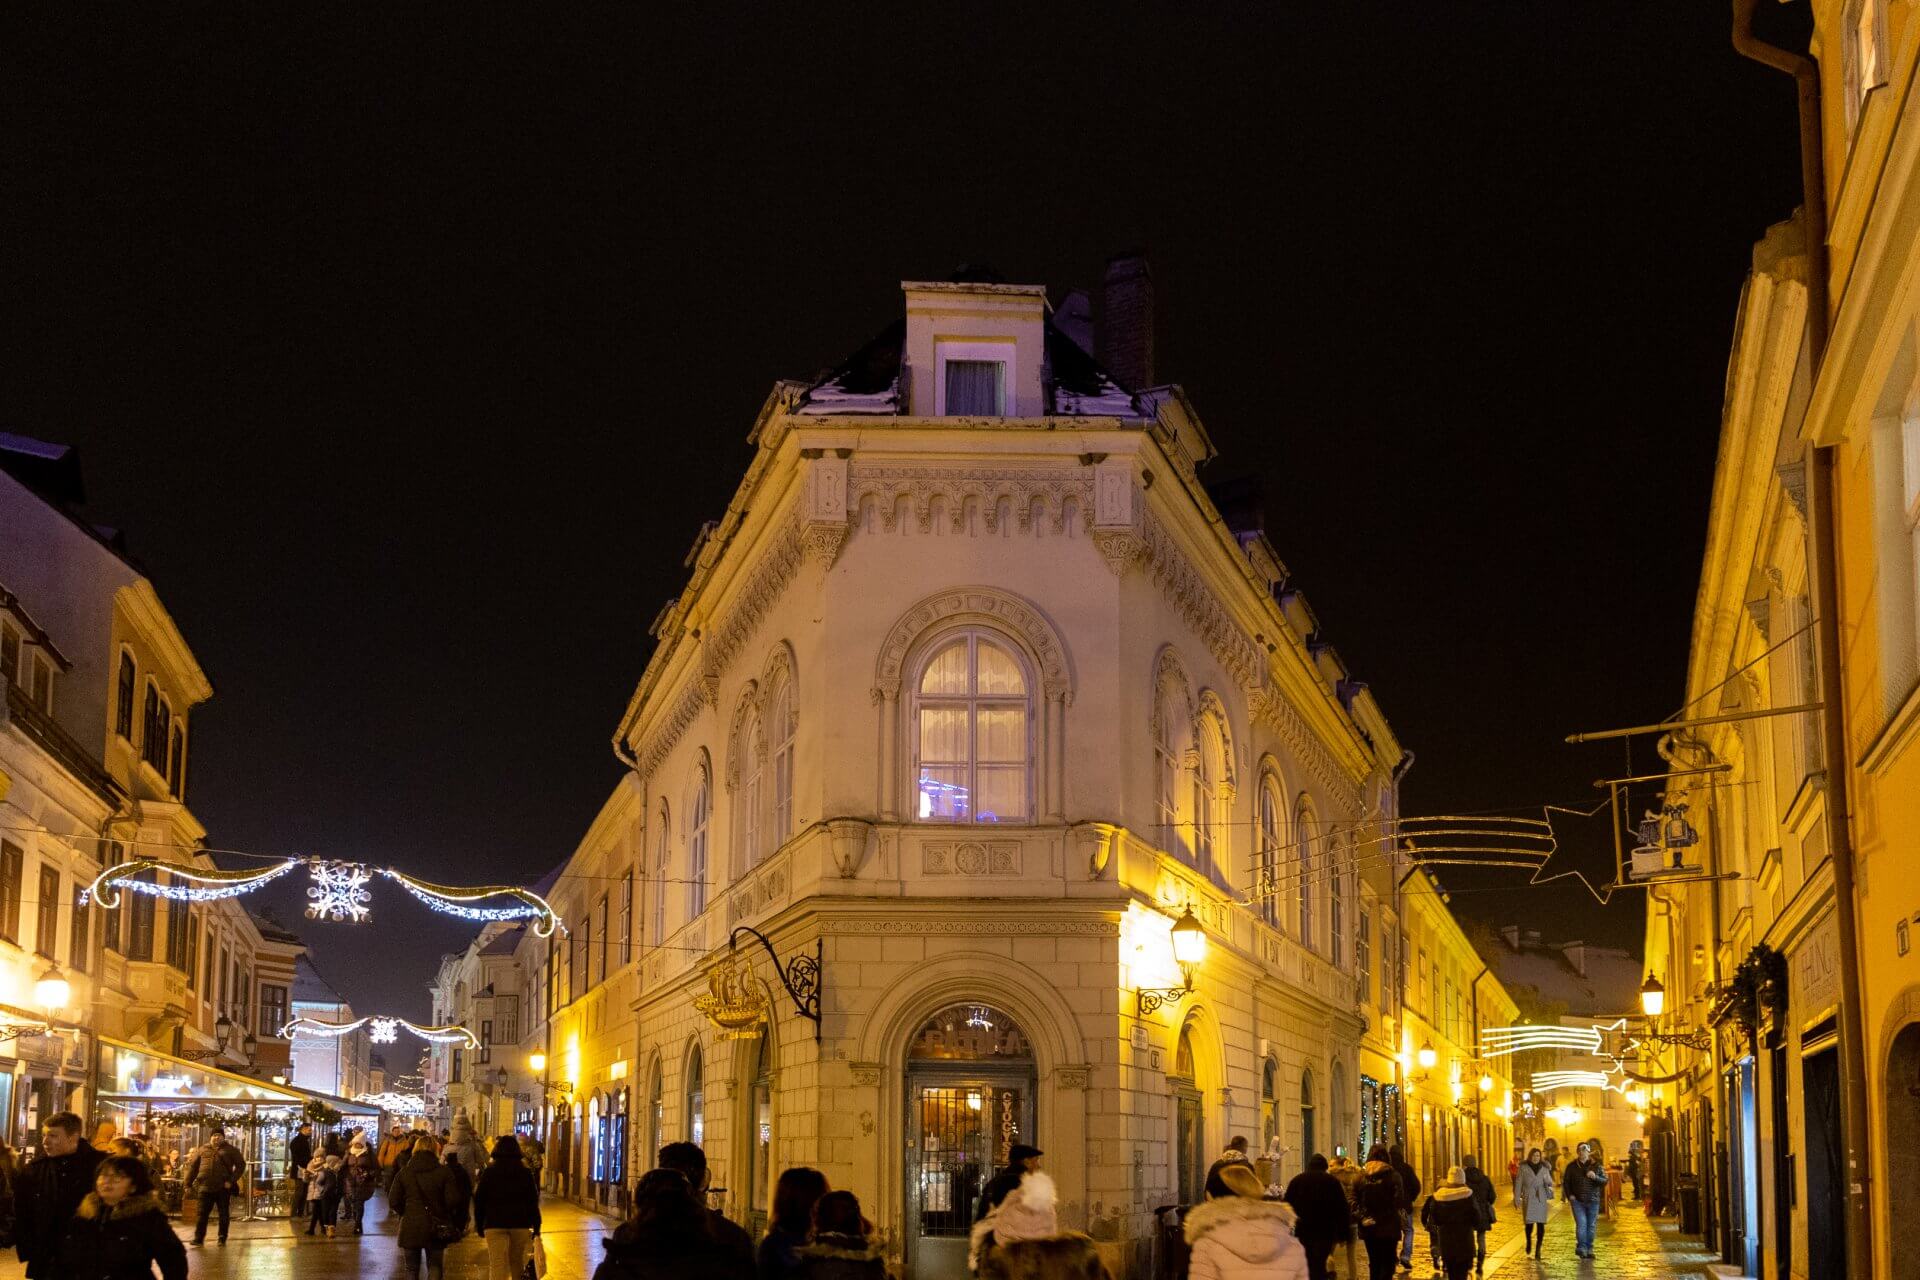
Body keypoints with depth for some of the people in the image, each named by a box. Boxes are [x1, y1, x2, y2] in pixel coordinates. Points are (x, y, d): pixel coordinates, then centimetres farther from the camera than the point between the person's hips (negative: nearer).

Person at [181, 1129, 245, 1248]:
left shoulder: (230, 1150, 4)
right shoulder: (203, 1149, 11)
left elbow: (241, 1165, 1)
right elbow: (192, 1165, 13)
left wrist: (232, 1180, -9)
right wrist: (188, 1182, 5)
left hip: (223, 1188, -2)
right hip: (205, 1187, 2)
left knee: (223, 1214, 5)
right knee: (202, 1213, 0)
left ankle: (222, 1238, 14)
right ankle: (198, 1238, 3)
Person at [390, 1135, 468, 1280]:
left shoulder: (404, 1172, -1)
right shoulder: (444, 1172, -6)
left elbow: (394, 1201, -2)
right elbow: (453, 1200, -9)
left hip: (410, 1227, 1)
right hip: (436, 1228, -1)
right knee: (435, 1267, 10)